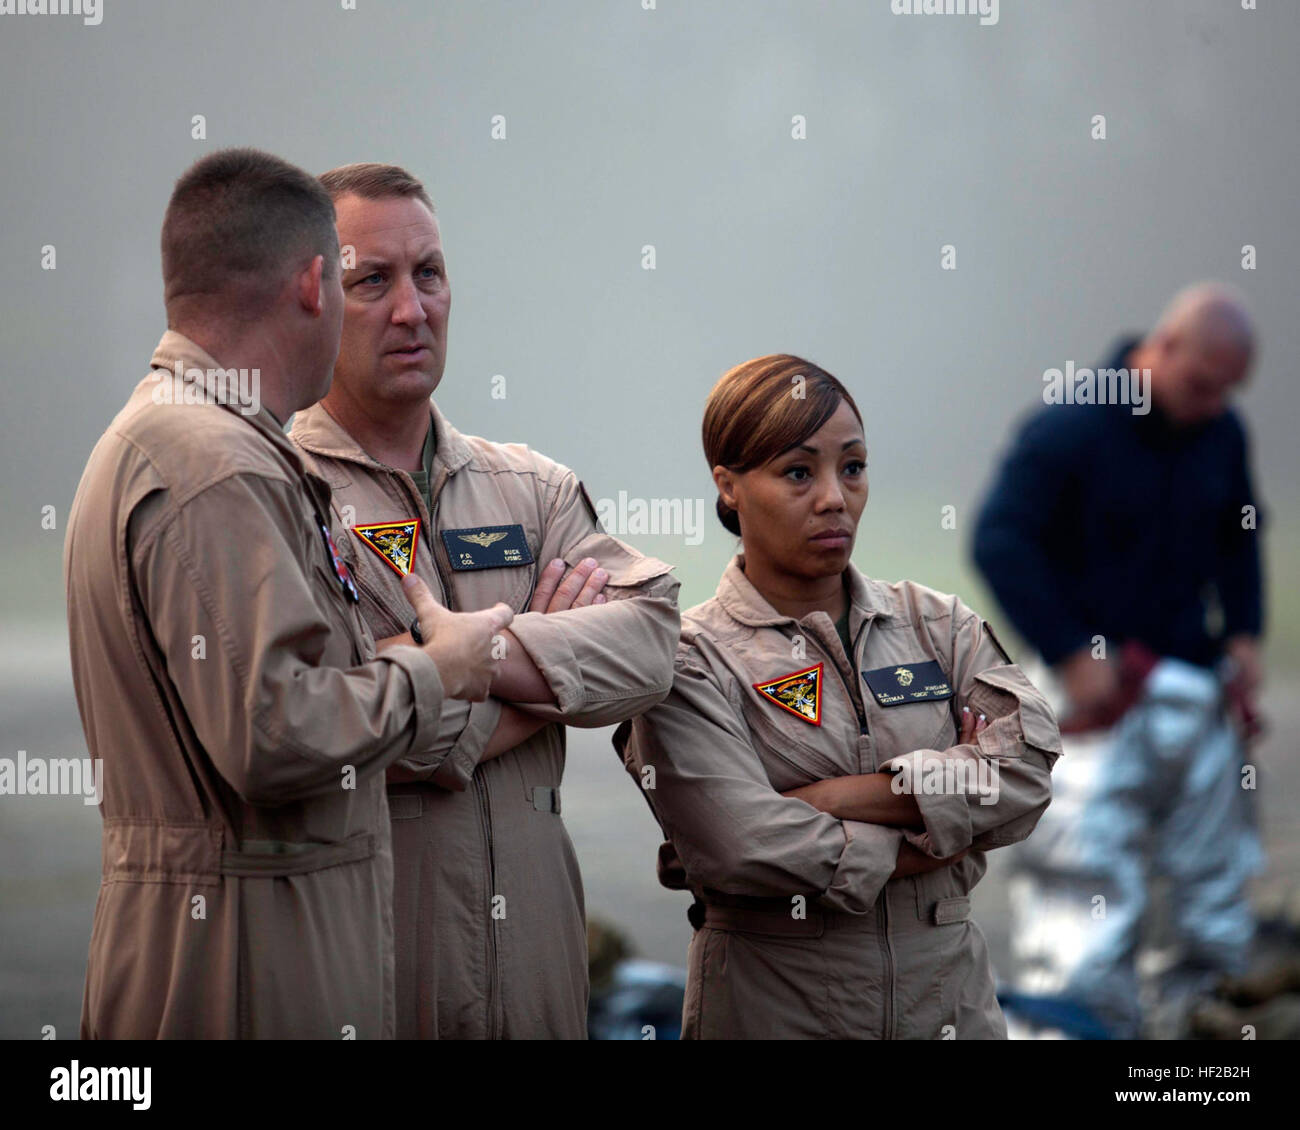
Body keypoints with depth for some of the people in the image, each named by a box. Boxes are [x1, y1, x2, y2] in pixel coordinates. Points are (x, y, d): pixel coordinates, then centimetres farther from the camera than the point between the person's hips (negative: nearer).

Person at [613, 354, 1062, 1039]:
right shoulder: (688, 660, -7)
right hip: (773, 1004, -3)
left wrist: (833, 796, -17)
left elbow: (1027, 772, -10)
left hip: (952, 991, 4)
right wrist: (933, 842, -12)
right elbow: (745, 849, -21)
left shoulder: (937, 625, 6)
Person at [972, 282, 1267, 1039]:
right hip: (1093, 679, -6)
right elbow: (999, 543, -15)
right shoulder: (1068, 430, -14)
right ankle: (1081, 1021, -9)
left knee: (1214, 858, 10)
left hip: (1190, 678, 6)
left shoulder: (1222, 435, 5)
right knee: (1087, 848, -12)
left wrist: (1244, 634, 7)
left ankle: (1209, 994, 23)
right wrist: (1072, 655, -18)